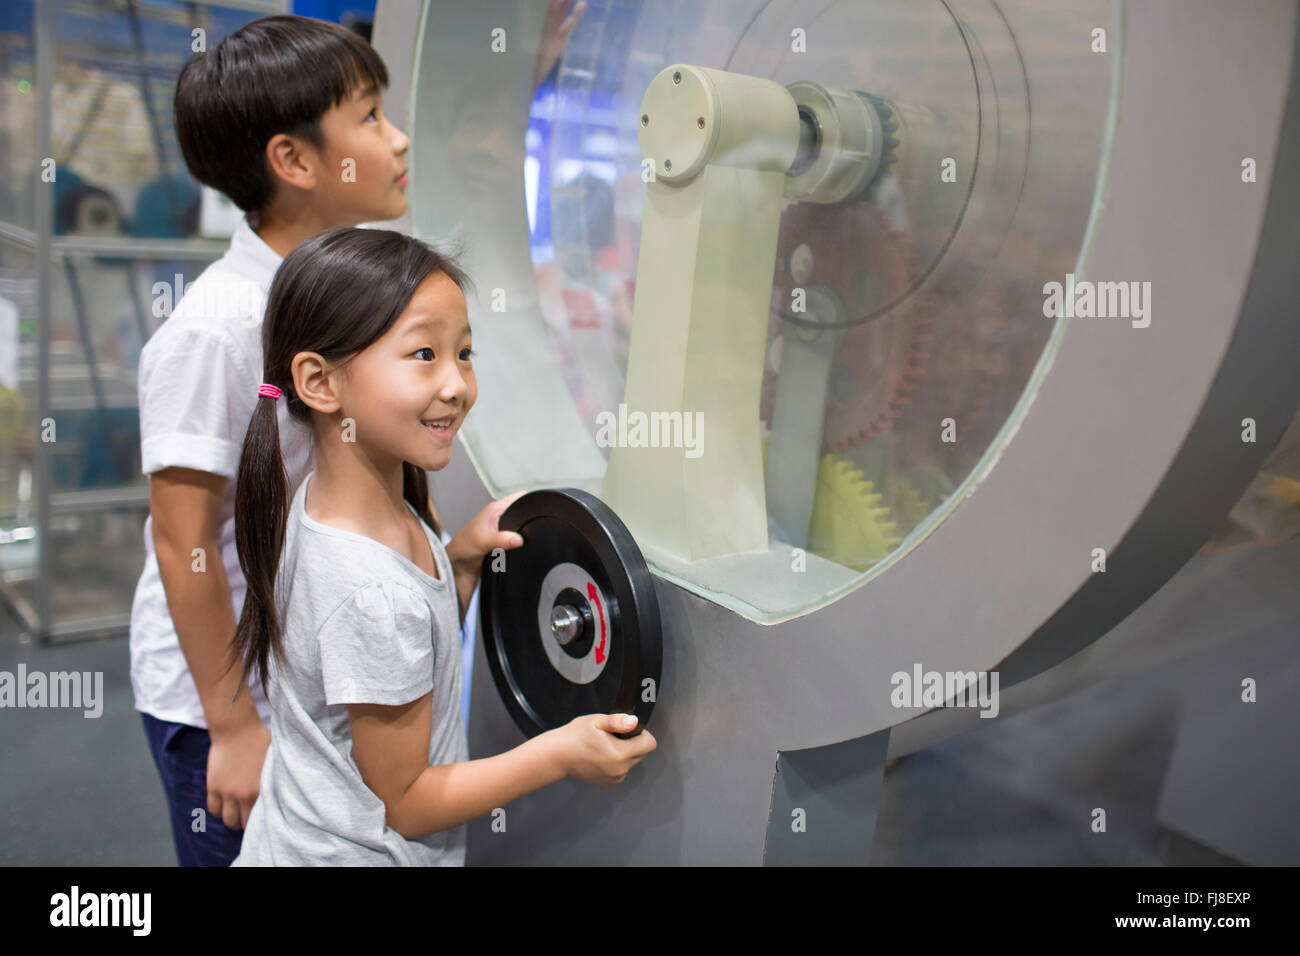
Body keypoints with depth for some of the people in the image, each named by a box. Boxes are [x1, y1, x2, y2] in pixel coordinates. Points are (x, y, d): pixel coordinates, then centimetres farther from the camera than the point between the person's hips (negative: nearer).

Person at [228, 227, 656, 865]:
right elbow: (404, 801, -20)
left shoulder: (318, 499, -7)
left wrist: (462, 559, -7)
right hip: (348, 853, -8)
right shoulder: (375, 594, -32)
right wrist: (562, 754, -19)